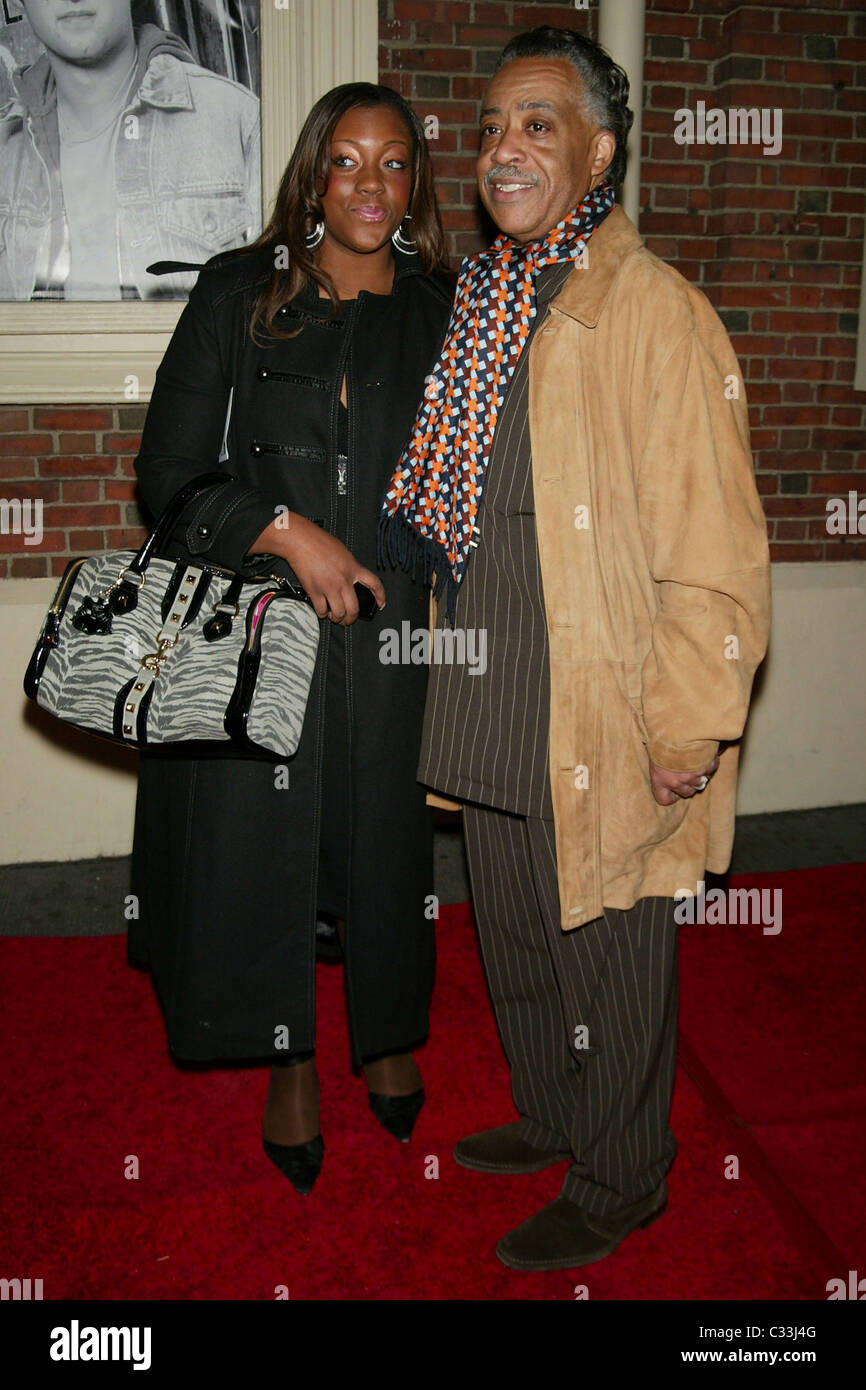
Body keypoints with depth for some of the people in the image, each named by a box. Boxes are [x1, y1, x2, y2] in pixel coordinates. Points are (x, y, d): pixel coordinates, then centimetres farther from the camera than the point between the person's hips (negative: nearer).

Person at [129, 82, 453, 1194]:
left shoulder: (443, 315, 7)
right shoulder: (239, 293, 2)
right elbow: (167, 471, -2)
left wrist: (355, 562, -2)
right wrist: (286, 533, -14)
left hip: (388, 635, 1)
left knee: (385, 841, 11)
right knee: (255, 844, 6)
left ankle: (388, 1038, 36)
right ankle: (289, 1065, 28)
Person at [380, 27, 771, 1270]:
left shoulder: (654, 311, -14)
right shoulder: (479, 303, 11)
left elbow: (713, 545, -17)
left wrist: (692, 725, -18)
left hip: (603, 718, -8)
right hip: (490, 706, 8)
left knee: (608, 952, 9)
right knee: (514, 934, 21)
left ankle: (619, 1179, 31)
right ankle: (551, 1116, 45)